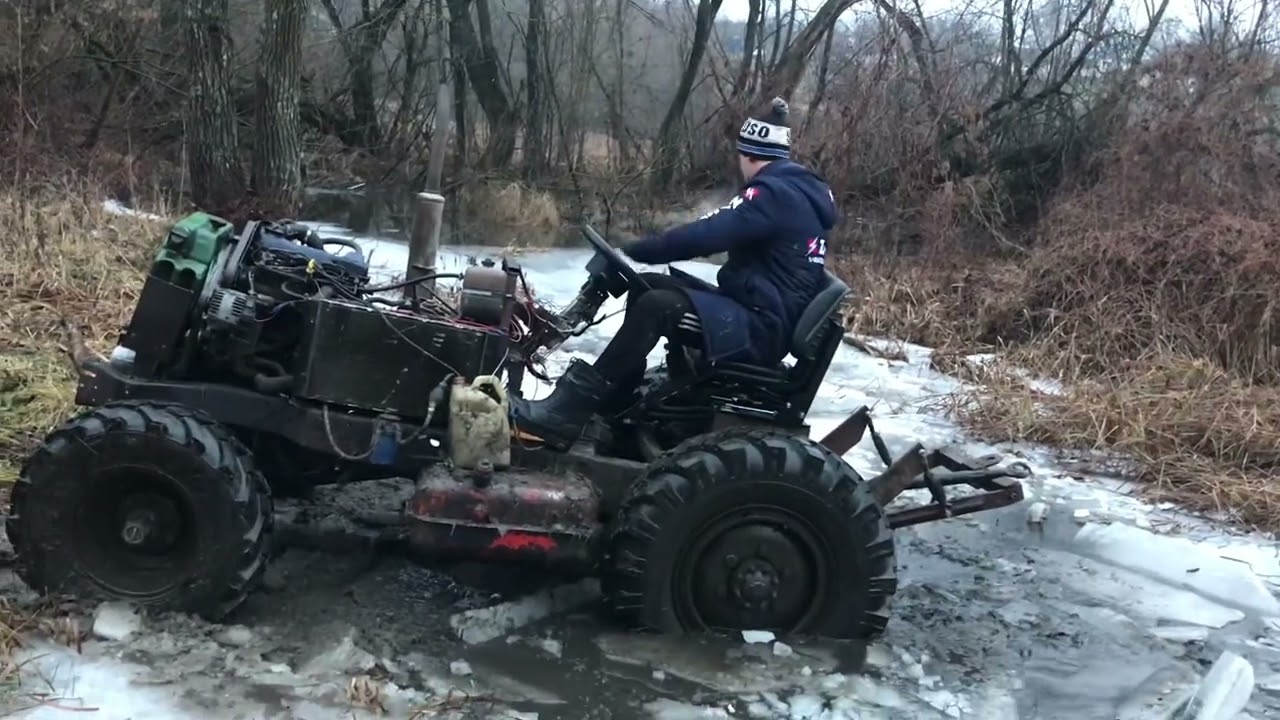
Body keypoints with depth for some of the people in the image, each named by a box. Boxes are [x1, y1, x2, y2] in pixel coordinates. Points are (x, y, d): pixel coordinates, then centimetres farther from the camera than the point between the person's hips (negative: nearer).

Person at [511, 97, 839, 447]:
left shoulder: (773, 194, -17)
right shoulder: (803, 189, 14)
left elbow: (703, 235, -25)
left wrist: (628, 252, -16)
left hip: (761, 325, -10)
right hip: (767, 312, 10)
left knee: (656, 306, -27)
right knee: (648, 286, 9)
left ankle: (567, 412, -28)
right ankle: (617, 399, 9)